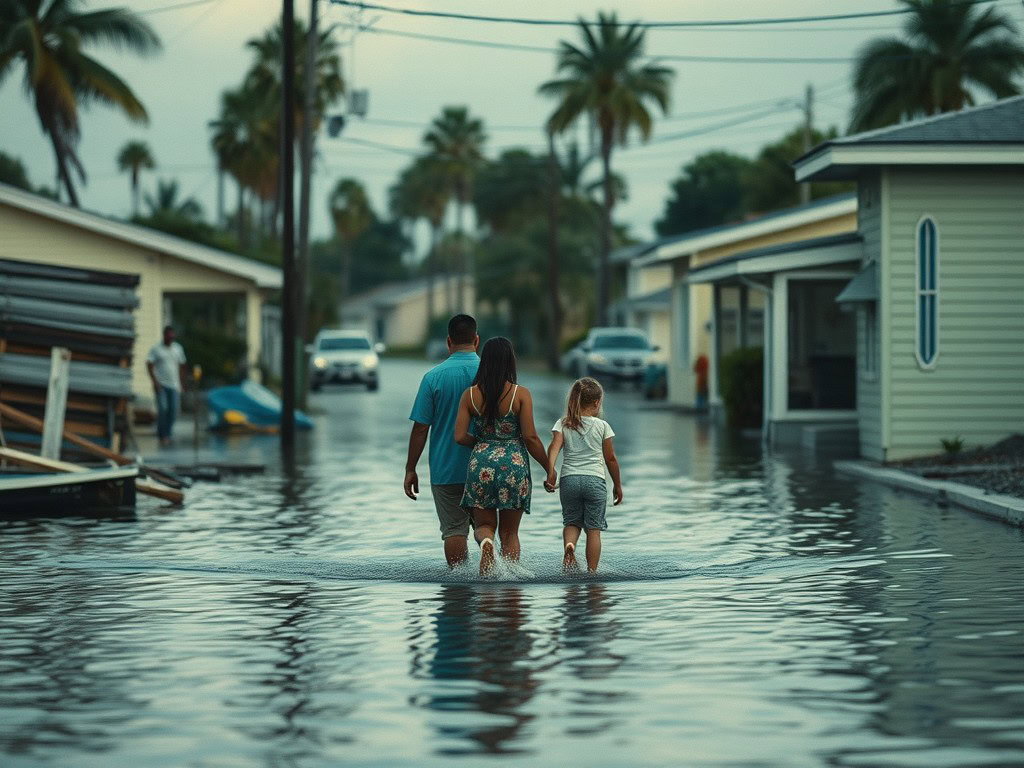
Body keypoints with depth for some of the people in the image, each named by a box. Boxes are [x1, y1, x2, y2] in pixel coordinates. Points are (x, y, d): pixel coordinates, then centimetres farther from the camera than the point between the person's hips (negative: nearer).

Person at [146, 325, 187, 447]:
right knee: (162, 409, -14)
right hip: (161, 385, -4)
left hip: (174, 386, 4)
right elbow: (149, 365, -3)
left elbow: (181, 367, 17)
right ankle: (162, 435, -4)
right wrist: (155, 381, -13)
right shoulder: (156, 349, 0)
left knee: (173, 410, -1)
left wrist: (182, 385, 13)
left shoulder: (178, 348, 12)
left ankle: (167, 434, 12)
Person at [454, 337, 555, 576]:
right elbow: (530, 437, -10)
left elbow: (460, 437, -4)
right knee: (510, 532, 12)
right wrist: (549, 467, 2)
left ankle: (486, 543, -21)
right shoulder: (521, 394, -8)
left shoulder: (470, 394, -1)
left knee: (484, 524, 14)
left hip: (481, 464, 1)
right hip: (514, 464, -1)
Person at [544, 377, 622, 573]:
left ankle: (568, 545, -15)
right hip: (595, 480, -2)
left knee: (571, 522, 16)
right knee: (593, 528, 3)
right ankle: (592, 572, 1)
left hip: (569, 479, 2)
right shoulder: (602, 426, 3)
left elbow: (554, 447, -10)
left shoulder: (563, 424, 6)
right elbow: (610, 458, 8)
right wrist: (617, 485, 18)